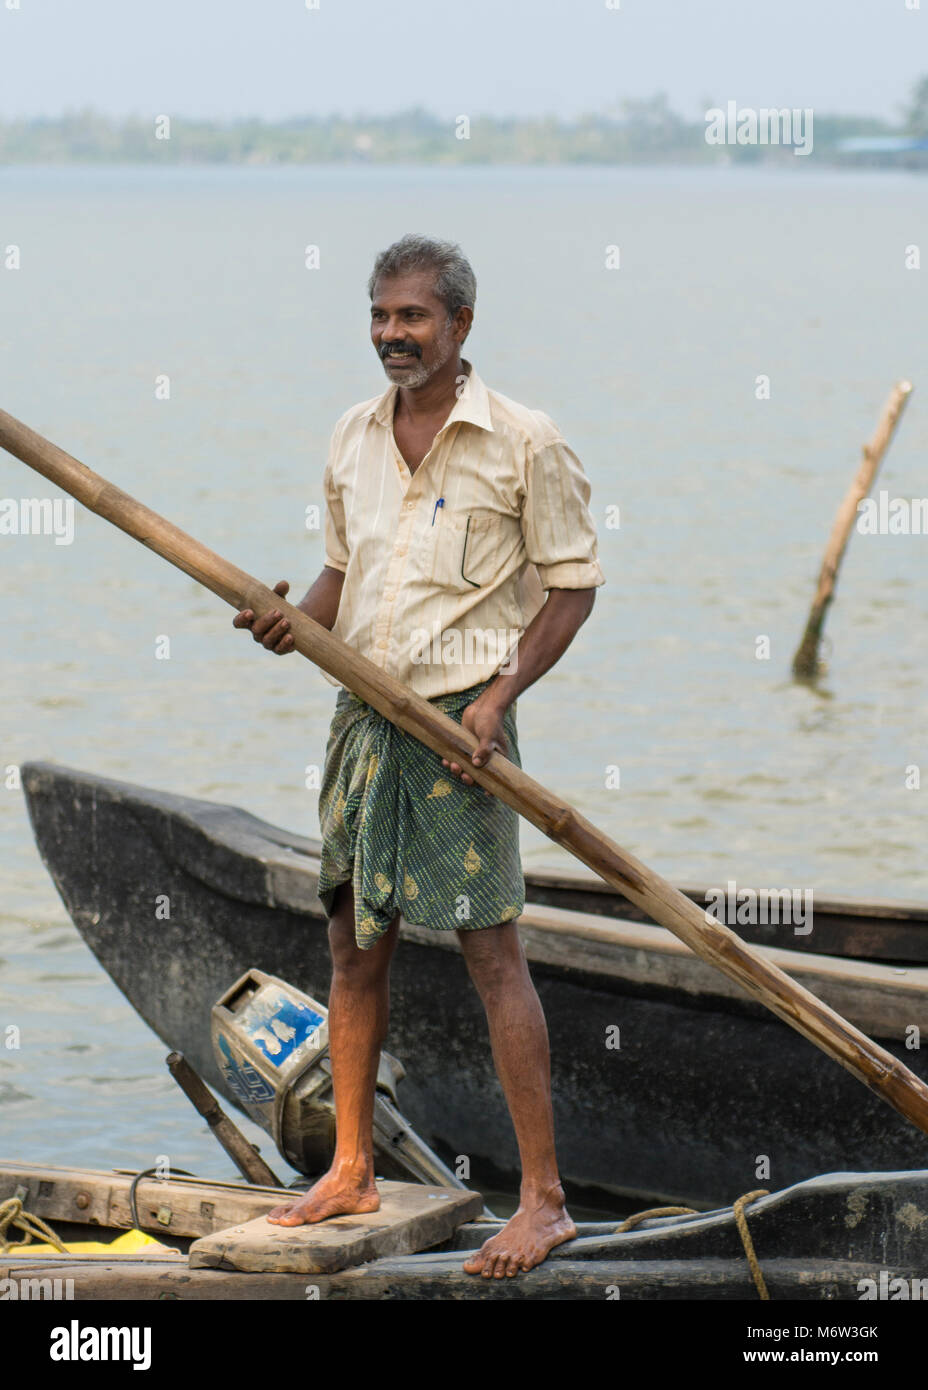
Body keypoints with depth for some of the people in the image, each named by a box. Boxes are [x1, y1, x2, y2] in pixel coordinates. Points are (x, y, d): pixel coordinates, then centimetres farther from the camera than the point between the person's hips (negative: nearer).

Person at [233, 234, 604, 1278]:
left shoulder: (523, 441, -7)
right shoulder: (353, 438, 10)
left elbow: (572, 586, -4)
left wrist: (499, 696, -15)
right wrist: (295, 622, -2)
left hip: (460, 717, -6)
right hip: (363, 712, 6)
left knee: (490, 946, -9)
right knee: (355, 944, 11)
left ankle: (543, 1202, -6)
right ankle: (350, 1172, 23)